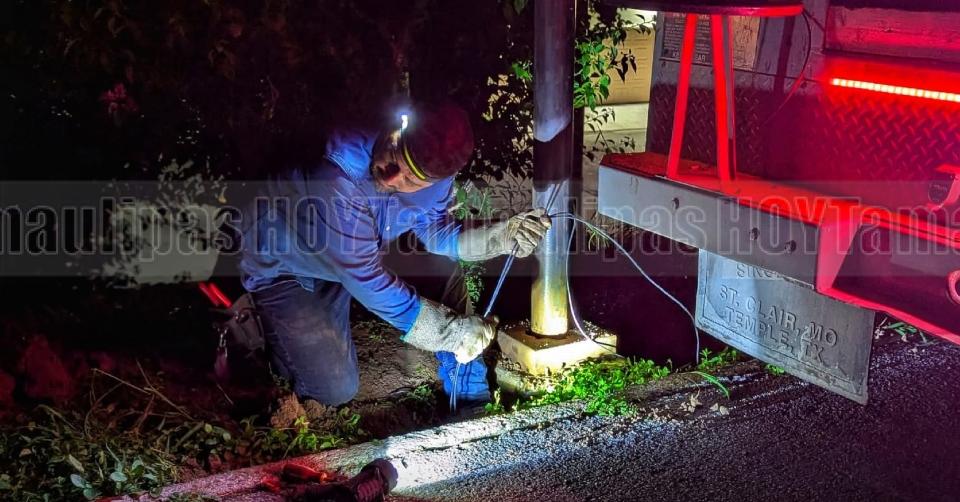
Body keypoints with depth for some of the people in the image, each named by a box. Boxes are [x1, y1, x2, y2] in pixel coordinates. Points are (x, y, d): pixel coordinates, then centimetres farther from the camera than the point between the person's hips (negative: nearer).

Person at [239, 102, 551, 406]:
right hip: (283, 269, -5)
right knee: (336, 390, -10)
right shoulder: (334, 179, -42)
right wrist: (452, 331, -30)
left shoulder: (431, 172, -22)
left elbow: (439, 235, -4)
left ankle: (464, 383, 5)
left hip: (353, 262, 6)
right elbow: (368, 281, -36)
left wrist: (501, 236, -23)